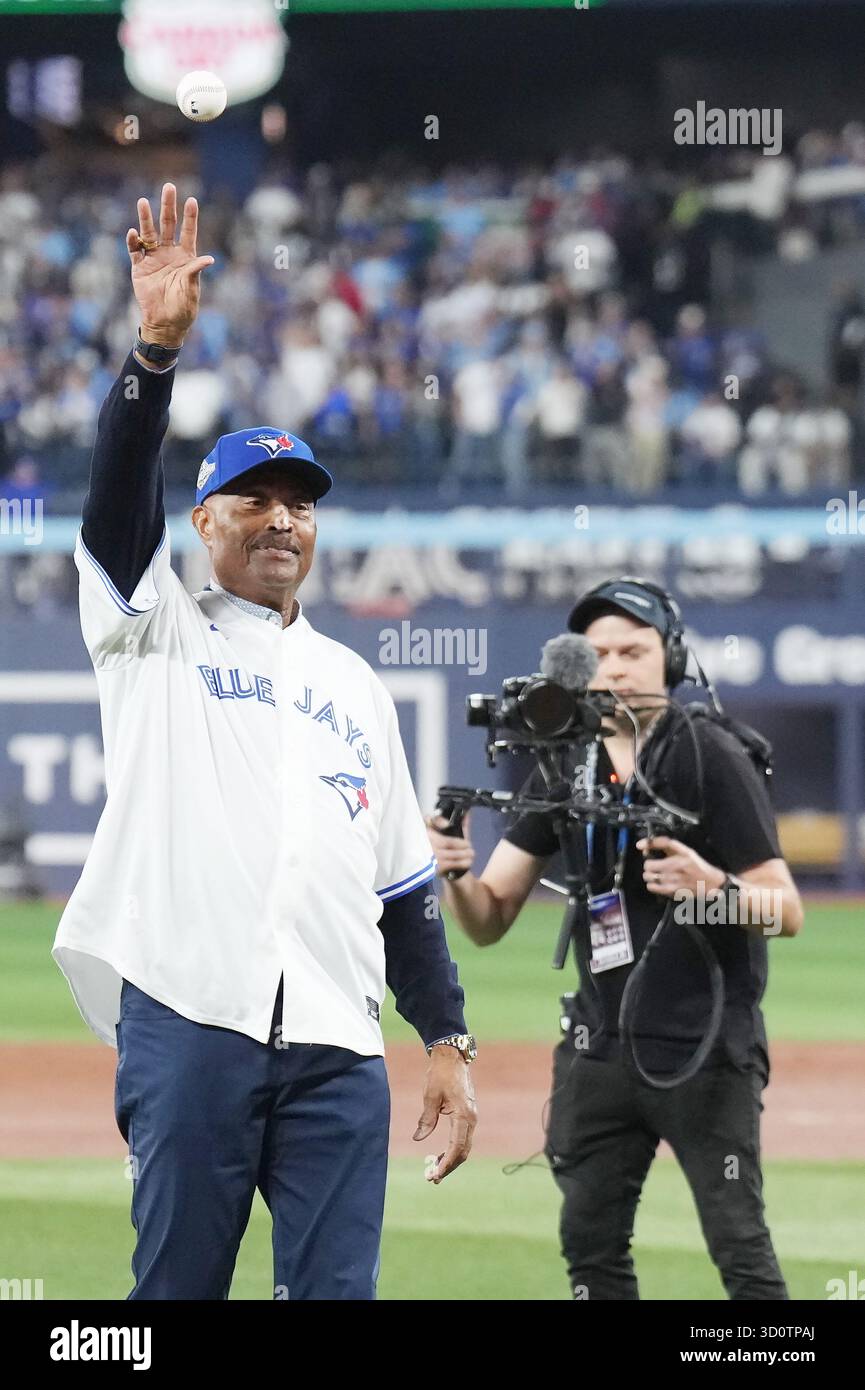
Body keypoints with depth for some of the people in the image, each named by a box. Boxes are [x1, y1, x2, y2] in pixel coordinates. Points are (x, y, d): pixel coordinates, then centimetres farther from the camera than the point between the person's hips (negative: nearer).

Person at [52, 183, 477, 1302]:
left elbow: (404, 886, 20)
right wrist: (156, 346, -19)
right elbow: (118, 492, -6)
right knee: (177, 1289, -3)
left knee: (336, 1291, -2)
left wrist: (448, 1043, 12)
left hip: (335, 1045, 3)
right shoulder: (155, 633, 12)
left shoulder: (355, 688, 22)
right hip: (189, 1027, -3)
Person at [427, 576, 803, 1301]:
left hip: (707, 1051, -6)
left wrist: (714, 887, -32)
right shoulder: (565, 766, 7)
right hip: (600, 1047, 6)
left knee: (741, 1251, -9)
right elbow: (488, 921, 6)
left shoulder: (712, 757, -9)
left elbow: (787, 910, -12)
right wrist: (454, 871, -17)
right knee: (590, 1244, 9)